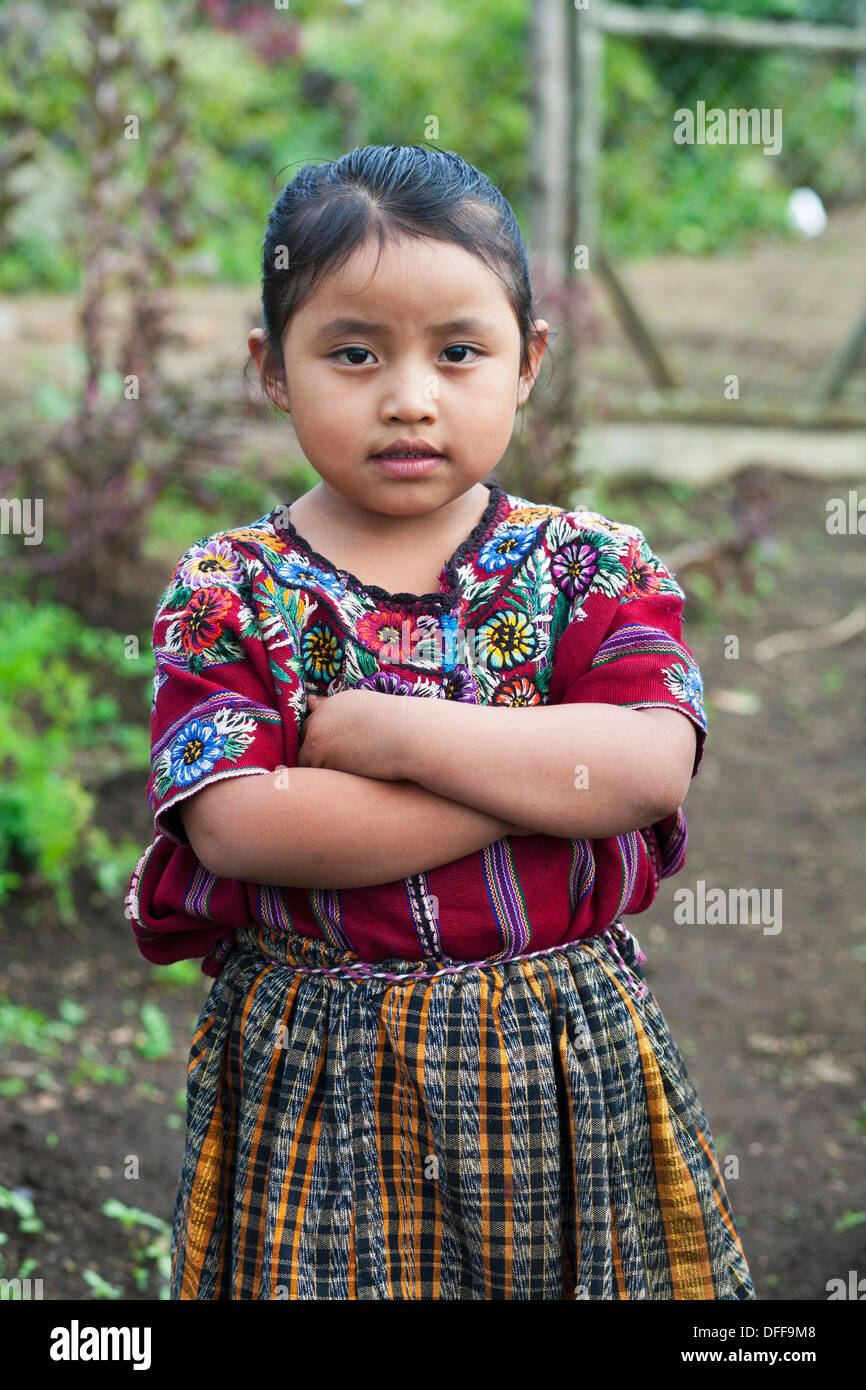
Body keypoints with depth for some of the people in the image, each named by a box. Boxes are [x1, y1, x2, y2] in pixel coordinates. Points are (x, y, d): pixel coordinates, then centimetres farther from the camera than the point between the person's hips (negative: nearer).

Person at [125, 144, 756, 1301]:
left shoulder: (597, 568, 0)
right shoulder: (227, 593, -4)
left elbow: (654, 764, -16)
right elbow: (235, 825, -18)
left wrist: (384, 732, -19)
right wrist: (550, 779, -19)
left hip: (565, 1065, 1)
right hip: (314, 1076, -1)